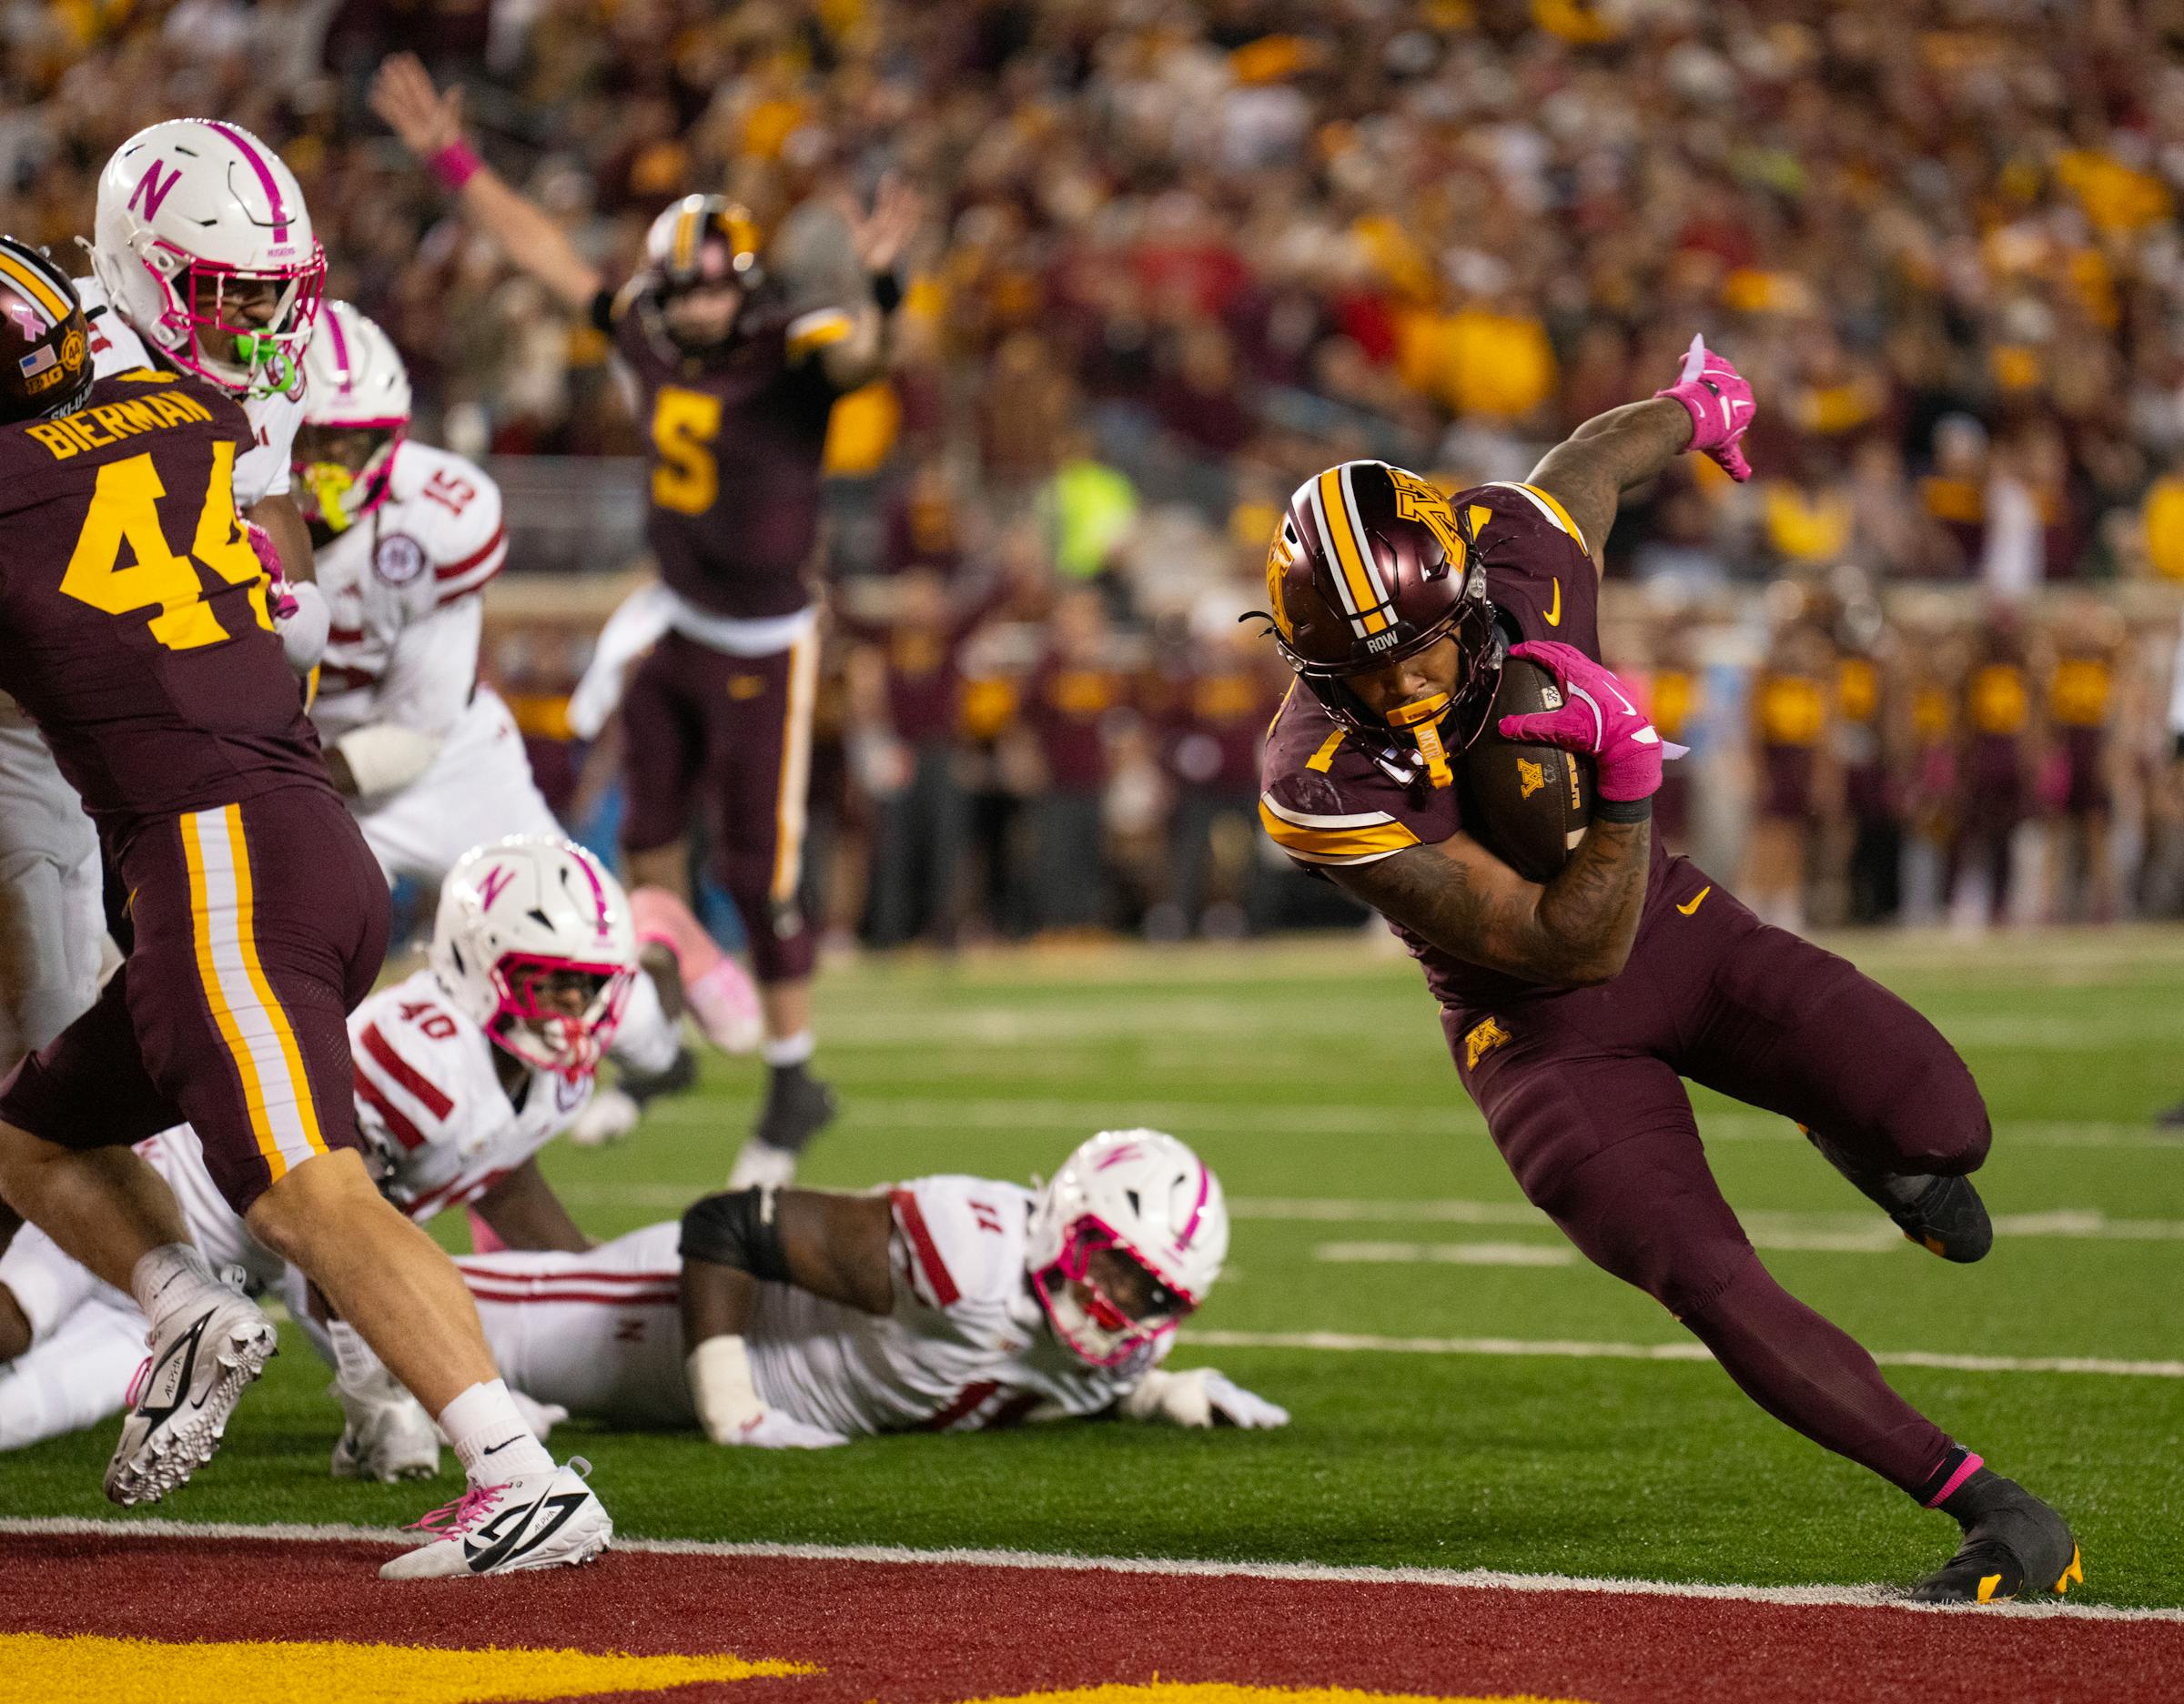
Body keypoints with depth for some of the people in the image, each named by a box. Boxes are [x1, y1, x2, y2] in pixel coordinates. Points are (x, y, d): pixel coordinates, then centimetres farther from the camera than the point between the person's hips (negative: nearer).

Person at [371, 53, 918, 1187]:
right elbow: (547, 254, 7)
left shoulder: (797, 348, -20)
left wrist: (879, 284, -62)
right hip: (676, 620, 6)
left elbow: (862, 357, -42)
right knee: (648, 836, 17)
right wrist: (452, 162, 6)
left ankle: (793, 1080, 15)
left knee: (758, 866, -1)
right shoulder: (650, 331, -3)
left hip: (761, 646, -6)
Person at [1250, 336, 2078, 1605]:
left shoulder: (1525, 553, -19)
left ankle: (1857, 1137, 22)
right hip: (1544, 1031, -3)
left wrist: (1698, 406, 31)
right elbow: (1570, 946, -26)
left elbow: (1598, 456, 10)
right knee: (1712, 1286, -25)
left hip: (1680, 929, 3)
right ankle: (1996, 1512, -16)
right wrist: (1627, 768, -38)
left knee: (1943, 1128, -18)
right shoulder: (1326, 786, -28)